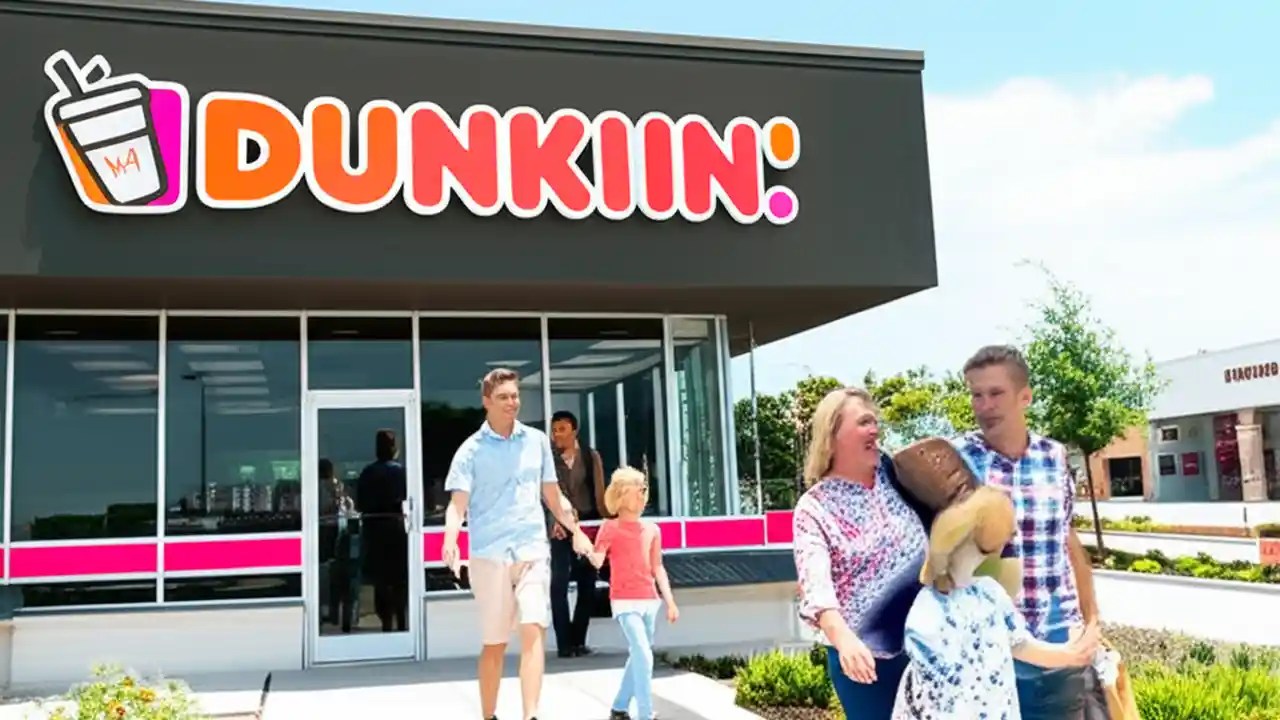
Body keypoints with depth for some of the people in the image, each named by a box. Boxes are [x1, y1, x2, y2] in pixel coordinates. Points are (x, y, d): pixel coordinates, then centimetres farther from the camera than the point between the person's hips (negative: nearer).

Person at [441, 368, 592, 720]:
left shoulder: (537, 440, 9)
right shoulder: (471, 450, -2)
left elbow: (551, 494, 18)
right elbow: (458, 503, -11)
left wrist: (576, 530, 17)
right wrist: (450, 541, -29)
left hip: (533, 551, 2)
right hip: (489, 555, -2)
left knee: (533, 632, -13)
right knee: (493, 643, 7)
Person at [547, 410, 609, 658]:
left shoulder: (591, 456, 6)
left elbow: (599, 493, 4)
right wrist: (554, 521, -25)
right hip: (561, 528, -2)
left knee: (588, 586, 7)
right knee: (559, 585, -7)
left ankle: (578, 640, 18)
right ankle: (564, 643, 0)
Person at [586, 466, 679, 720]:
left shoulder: (652, 530, 11)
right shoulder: (610, 528, -4)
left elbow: (657, 568, 14)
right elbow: (597, 561, -13)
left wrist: (670, 601, 11)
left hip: (650, 601, 6)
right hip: (625, 601, -6)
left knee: (637, 656, 13)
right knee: (644, 657, -15)